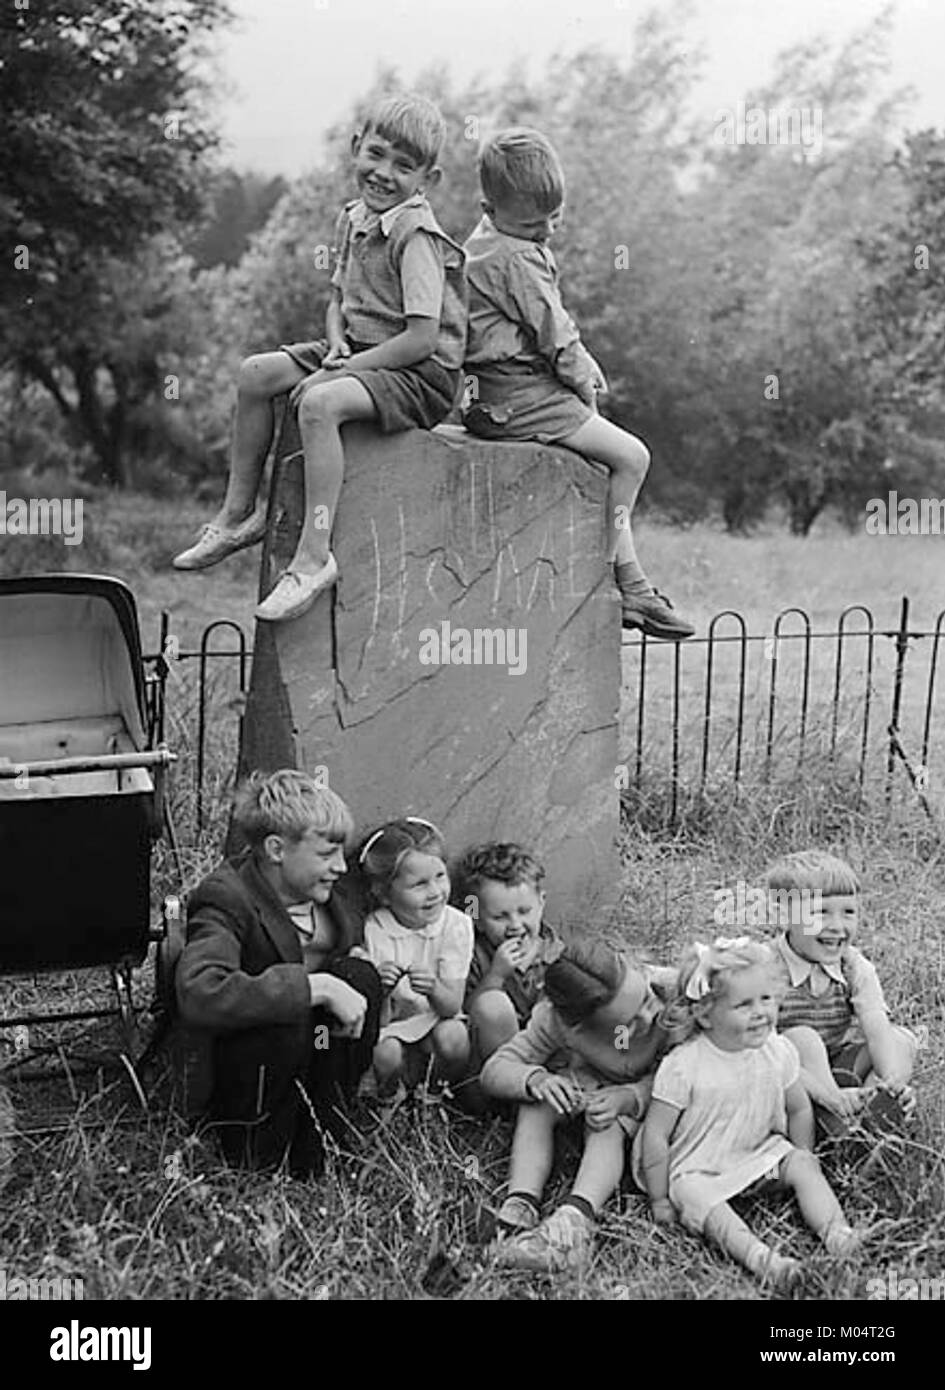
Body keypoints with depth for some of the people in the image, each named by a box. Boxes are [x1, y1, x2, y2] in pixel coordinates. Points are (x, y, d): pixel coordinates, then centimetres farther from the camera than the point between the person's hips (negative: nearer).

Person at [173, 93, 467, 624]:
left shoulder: (416, 236, -18)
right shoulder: (355, 220, 9)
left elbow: (422, 339, -25)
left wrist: (343, 369, -21)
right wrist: (336, 343, -2)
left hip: (423, 373, -9)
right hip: (360, 353, 9)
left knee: (319, 403, -34)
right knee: (257, 373, 3)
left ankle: (313, 558, -30)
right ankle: (239, 514, 12)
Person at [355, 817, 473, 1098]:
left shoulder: (456, 925, -11)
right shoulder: (373, 931, -14)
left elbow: (451, 1007, -14)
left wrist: (434, 989, -37)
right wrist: (379, 988, -36)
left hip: (434, 1020, 1)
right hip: (389, 1025, -1)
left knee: (453, 1035, -30)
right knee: (386, 1053, -31)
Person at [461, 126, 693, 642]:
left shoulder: (484, 245, 17)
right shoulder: (517, 259, -17)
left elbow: (550, 325, 21)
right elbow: (556, 335, -16)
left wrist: (583, 372, 13)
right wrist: (584, 382, 0)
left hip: (494, 398, 11)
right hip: (522, 396, -11)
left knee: (611, 463, 17)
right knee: (631, 456, -8)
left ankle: (634, 586, 16)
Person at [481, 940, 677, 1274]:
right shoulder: (556, 1019, -32)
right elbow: (494, 1070, -28)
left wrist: (627, 1097, -41)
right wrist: (535, 1079, -50)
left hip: (642, 1092, -1)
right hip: (582, 1077, 1)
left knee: (609, 1125, -32)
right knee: (536, 1105, -28)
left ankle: (576, 1217, -47)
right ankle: (520, 1207, -38)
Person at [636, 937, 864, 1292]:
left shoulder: (779, 1051, -9)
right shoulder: (683, 1067, -24)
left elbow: (799, 1109, 8)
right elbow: (655, 1135, -17)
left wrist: (802, 1160, 5)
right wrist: (660, 1200, -13)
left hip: (758, 1155, 5)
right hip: (695, 1169, -5)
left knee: (802, 1164, -15)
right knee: (701, 1200, -32)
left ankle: (837, 1234, -23)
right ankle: (760, 1258, -47)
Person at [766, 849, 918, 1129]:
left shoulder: (856, 969, -5)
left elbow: (878, 1030, -18)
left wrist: (893, 1083, -40)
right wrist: (824, 1093, -40)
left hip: (838, 1069, 5)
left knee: (903, 1040, -9)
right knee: (801, 1038, -30)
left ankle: (872, 1107, -28)